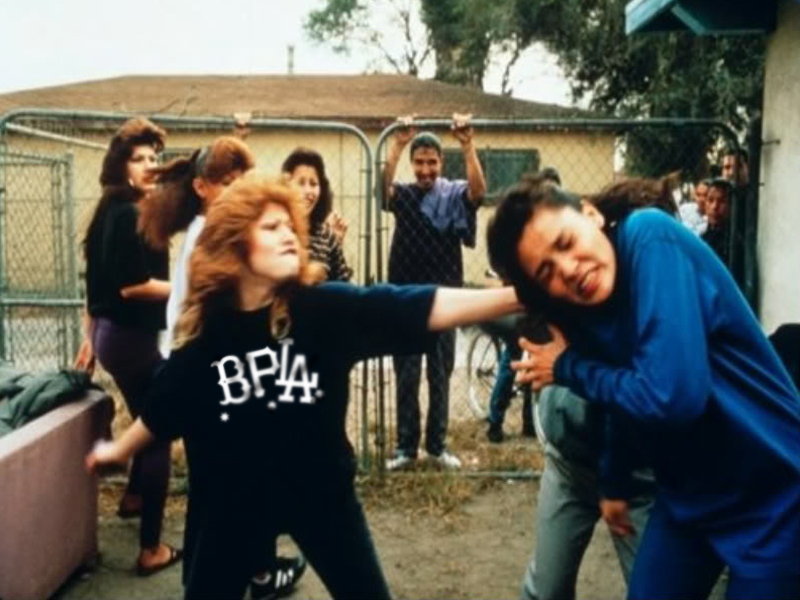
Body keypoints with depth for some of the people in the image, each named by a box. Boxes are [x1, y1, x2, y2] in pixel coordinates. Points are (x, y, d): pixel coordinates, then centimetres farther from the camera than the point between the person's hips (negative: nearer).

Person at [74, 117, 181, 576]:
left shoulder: (115, 211, 12)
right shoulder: (128, 215, -18)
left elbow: (99, 280, 16)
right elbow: (131, 285, -25)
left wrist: (91, 338, 21)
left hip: (113, 332, 10)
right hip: (131, 336, -10)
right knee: (159, 433, -1)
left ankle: (134, 496, 49)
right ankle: (151, 550, 5)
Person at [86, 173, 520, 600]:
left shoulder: (325, 307, -15)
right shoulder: (207, 327, -10)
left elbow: (425, 308, -25)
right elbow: (168, 401, 8)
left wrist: (517, 296, -35)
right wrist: (121, 448, 22)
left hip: (320, 489, 0)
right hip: (234, 496, 1)